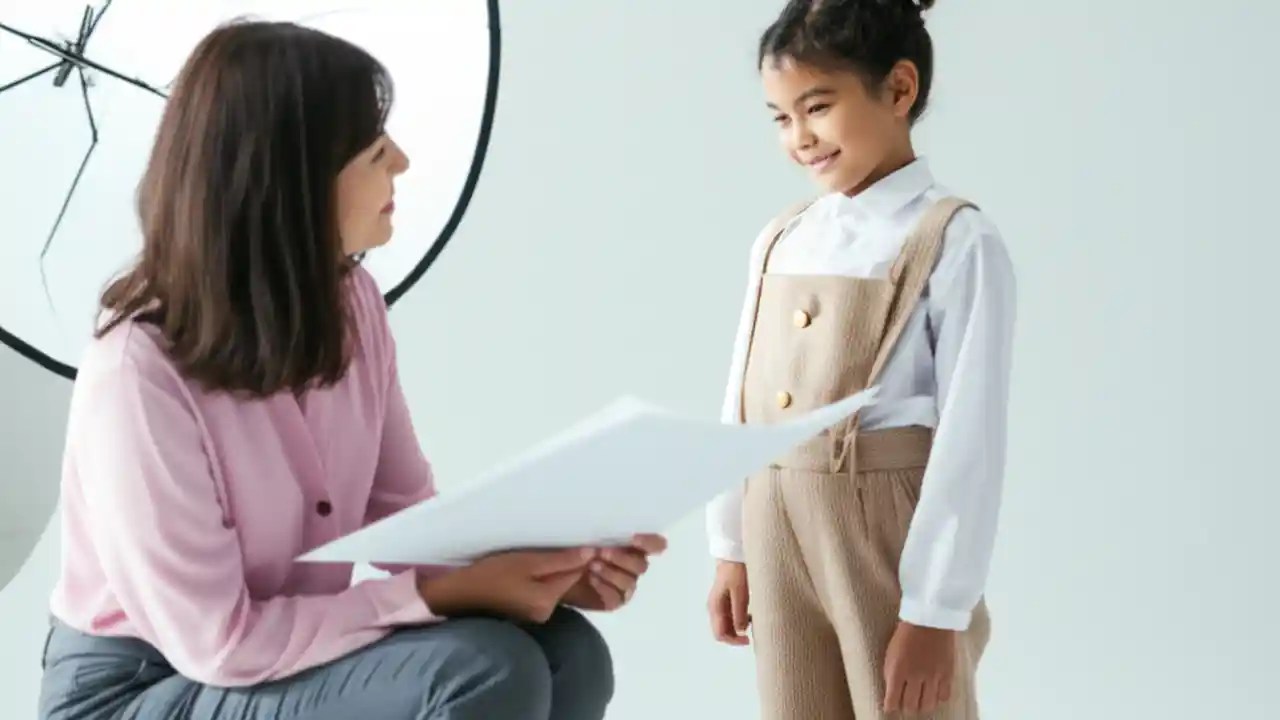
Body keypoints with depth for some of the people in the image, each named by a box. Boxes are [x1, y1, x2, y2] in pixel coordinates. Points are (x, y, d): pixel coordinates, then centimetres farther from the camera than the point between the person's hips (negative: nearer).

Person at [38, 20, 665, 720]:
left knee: (568, 654, -12)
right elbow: (217, 642, -24)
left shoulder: (349, 300, -5)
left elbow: (407, 516, 3)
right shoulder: (138, 370, -27)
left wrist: (547, 568, -15)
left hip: (290, 642, 7)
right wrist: (449, 594, -24)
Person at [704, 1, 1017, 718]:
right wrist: (732, 550, 13)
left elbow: (969, 437, -15)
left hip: (894, 535, -6)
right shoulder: (778, 243, 8)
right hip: (780, 534, 6)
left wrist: (937, 611, -16)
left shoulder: (956, 242, -12)